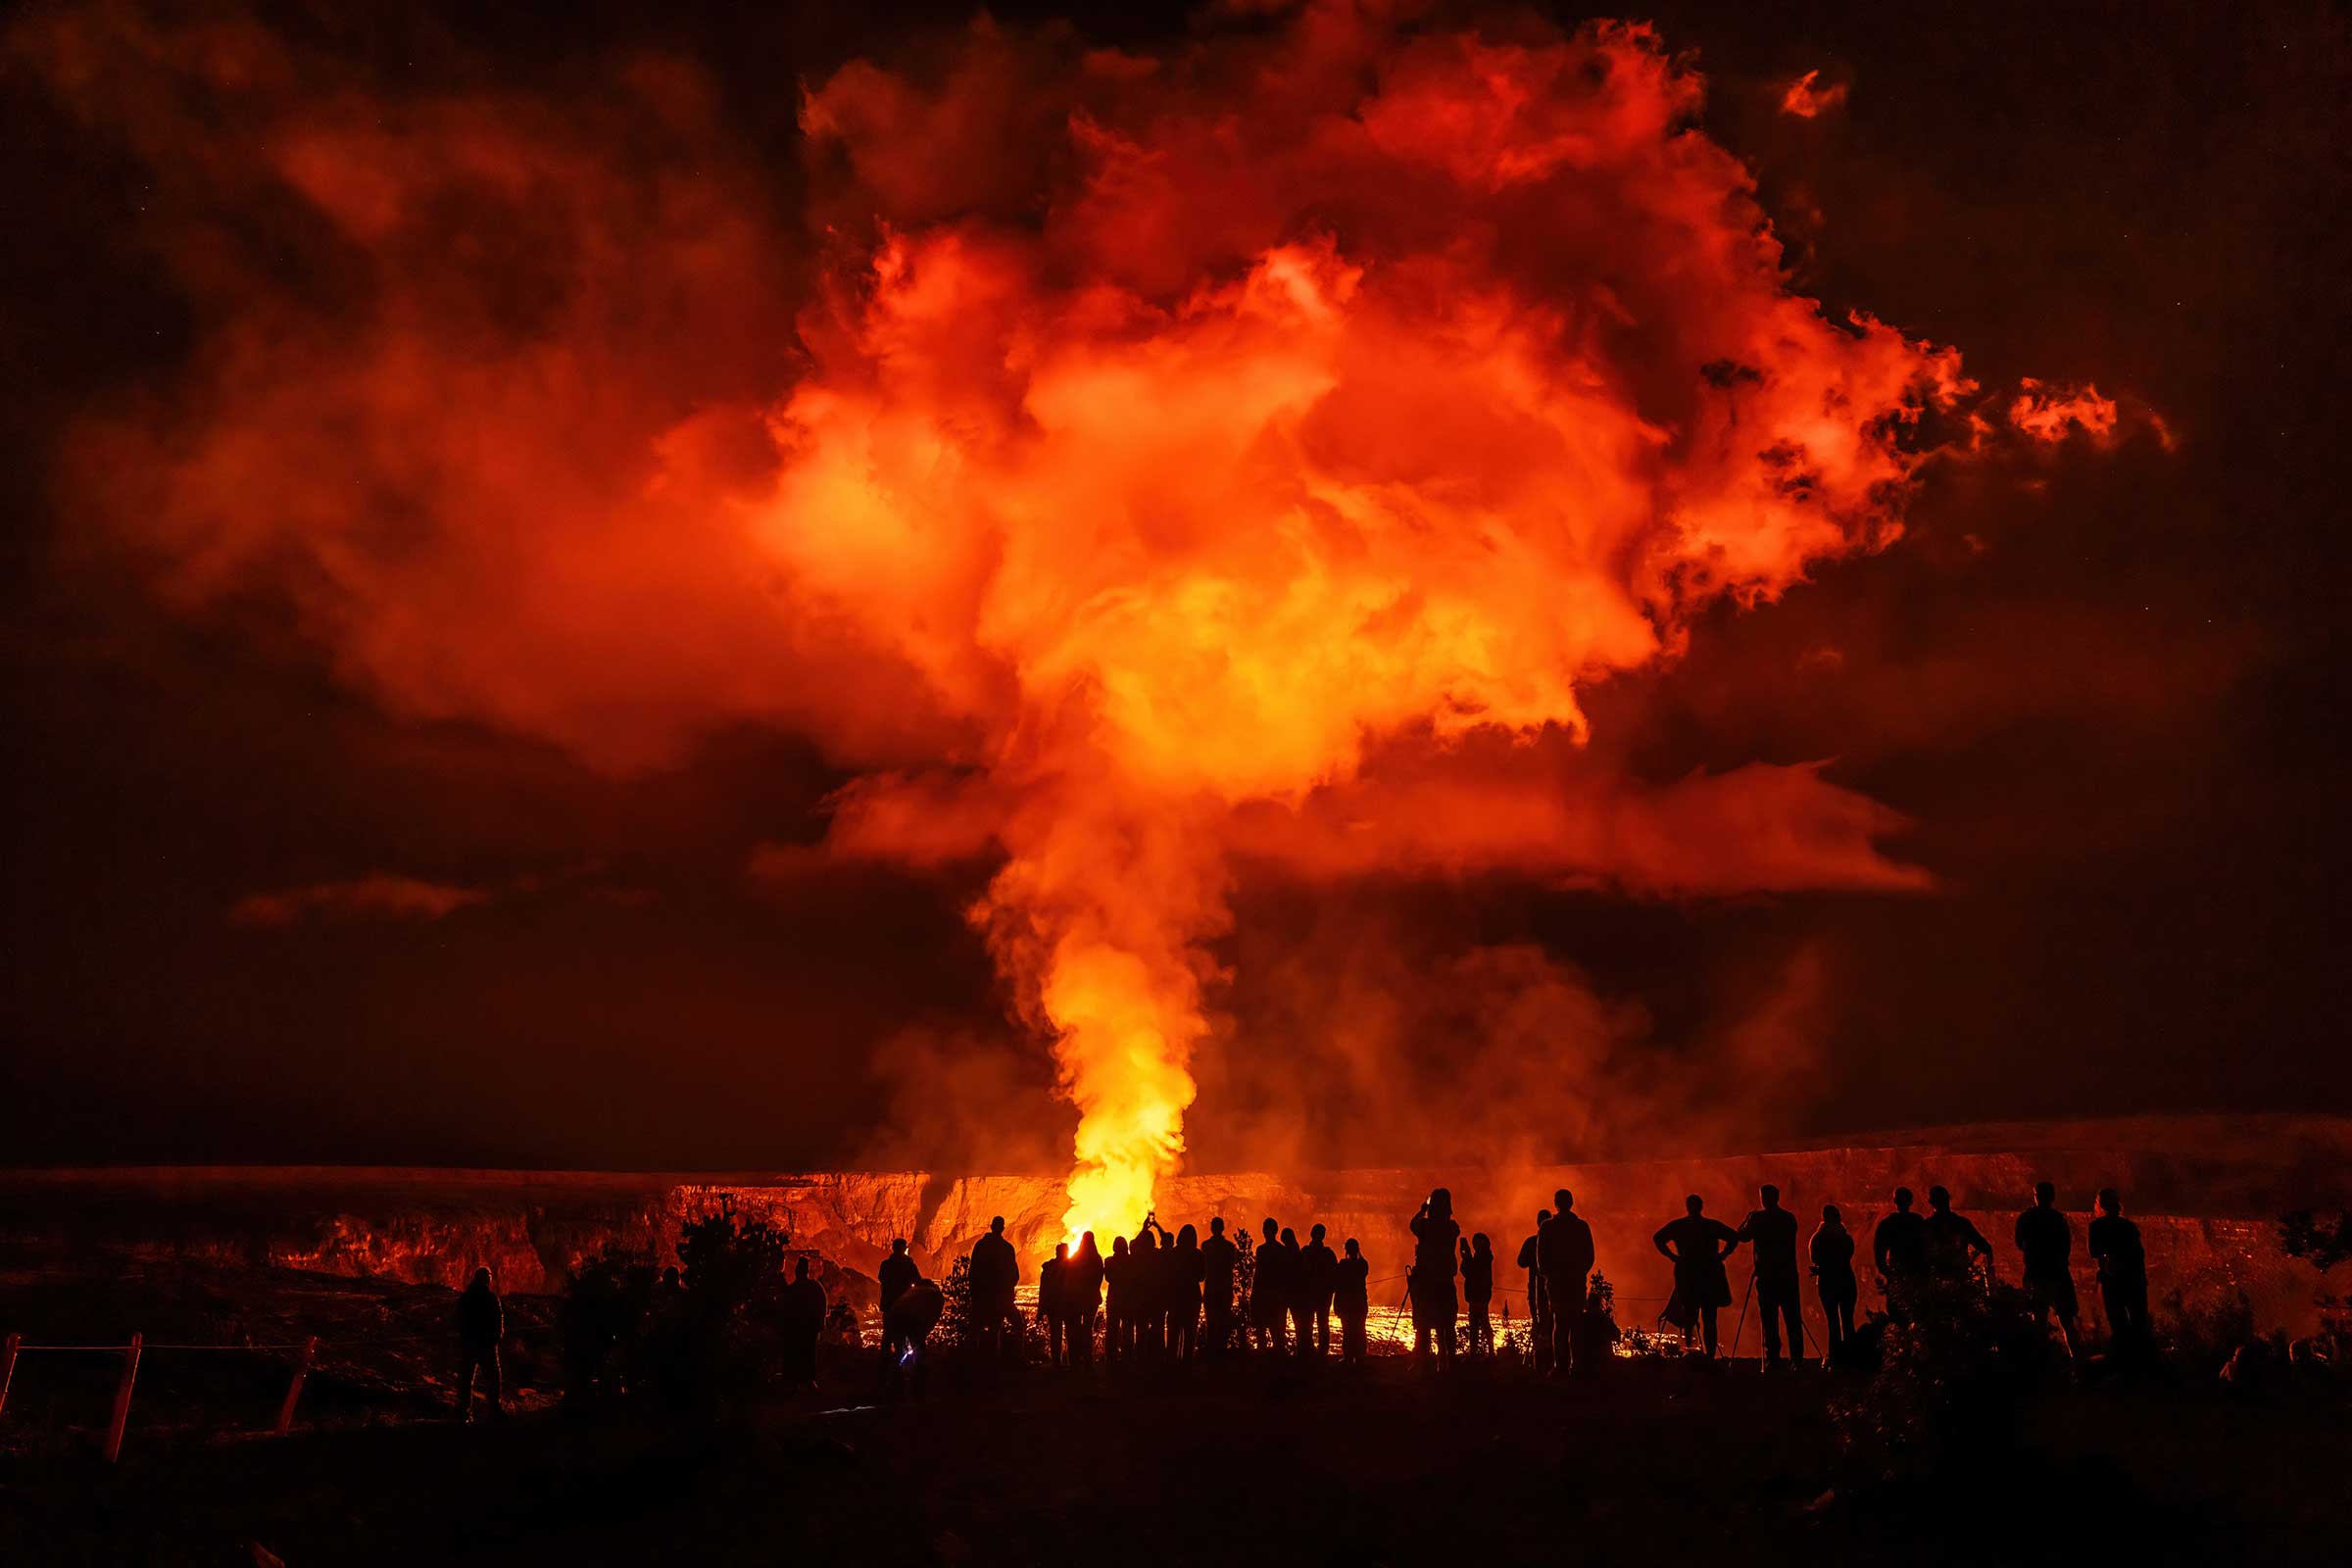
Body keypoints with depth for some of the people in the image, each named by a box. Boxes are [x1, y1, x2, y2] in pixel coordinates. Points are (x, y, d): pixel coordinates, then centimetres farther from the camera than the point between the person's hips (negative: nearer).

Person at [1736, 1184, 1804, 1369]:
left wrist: (1748, 1218, 9)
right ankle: (1797, 1358, 7)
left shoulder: (1758, 1217, -8)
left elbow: (1742, 1236, -5)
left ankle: (1773, 1358, -4)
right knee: (1792, 1319, 8)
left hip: (1767, 1275, -4)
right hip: (1788, 1275, 4)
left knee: (1770, 1319, -1)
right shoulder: (1790, 1217, 7)